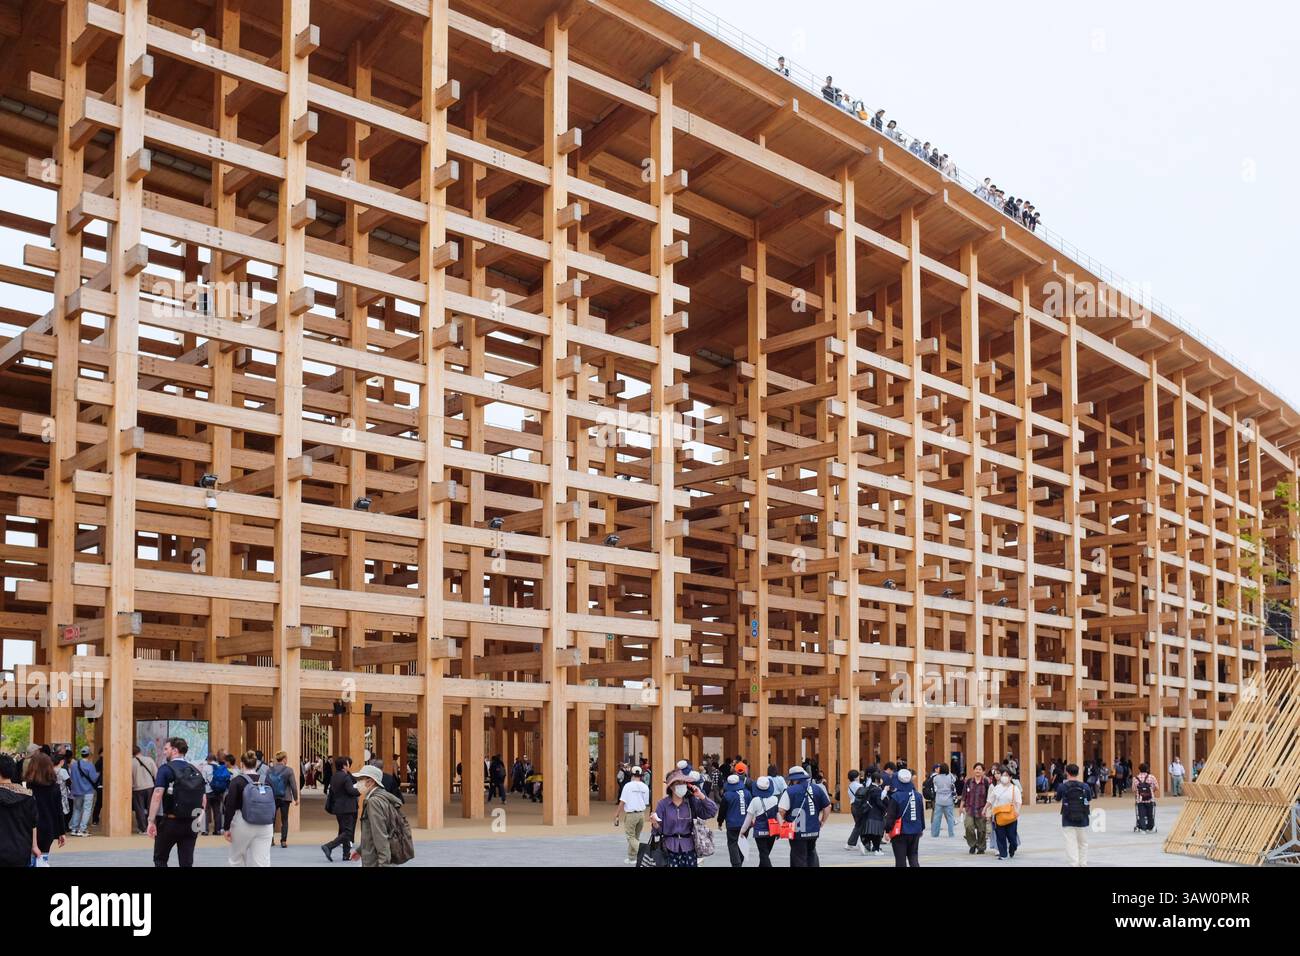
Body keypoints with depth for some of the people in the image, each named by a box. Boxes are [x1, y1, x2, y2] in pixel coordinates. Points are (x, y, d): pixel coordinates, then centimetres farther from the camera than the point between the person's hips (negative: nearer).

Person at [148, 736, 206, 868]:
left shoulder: (166, 769, -6)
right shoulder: (196, 771, 10)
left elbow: (157, 795, -16)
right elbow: (204, 799, 11)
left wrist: (151, 821, -17)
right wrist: (199, 819, 18)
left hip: (170, 821, -4)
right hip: (191, 824, 4)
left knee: (160, 859, 13)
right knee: (186, 862, 5)